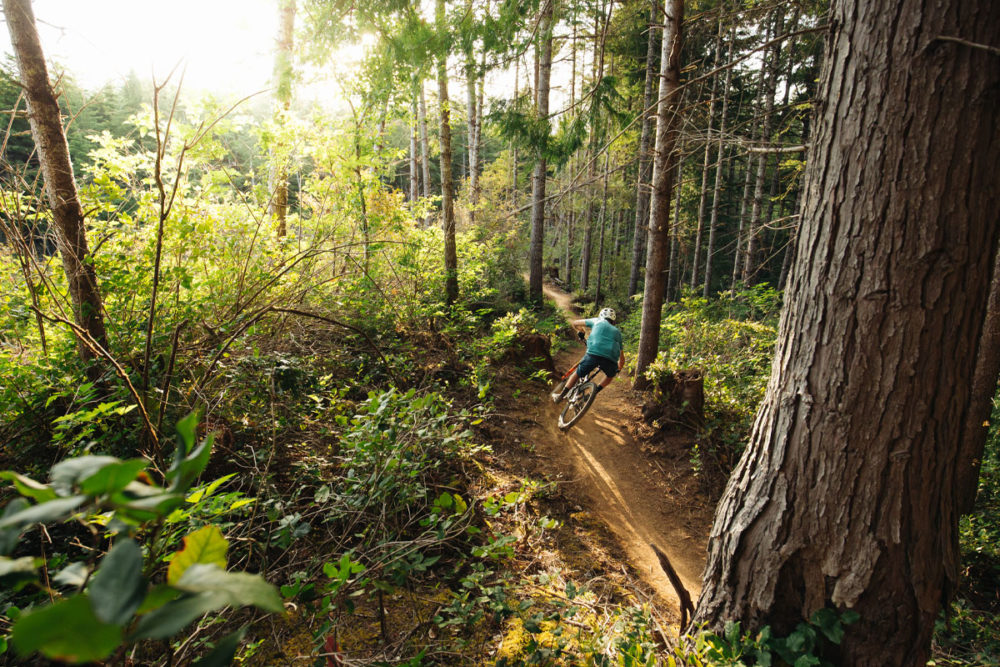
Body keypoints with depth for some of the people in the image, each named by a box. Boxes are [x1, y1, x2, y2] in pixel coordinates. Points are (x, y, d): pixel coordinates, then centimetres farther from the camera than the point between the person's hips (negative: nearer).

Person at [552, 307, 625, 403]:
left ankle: (560, 396, 16)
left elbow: (574, 323, 29)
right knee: (610, 376, 33)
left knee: (577, 374, 20)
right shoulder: (617, 332, 32)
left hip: (593, 354, -1)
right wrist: (618, 369, 53)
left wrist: (581, 331, 48)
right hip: (610, 360, 1)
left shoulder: (597, 321, 26)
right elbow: (622, 358, 36)